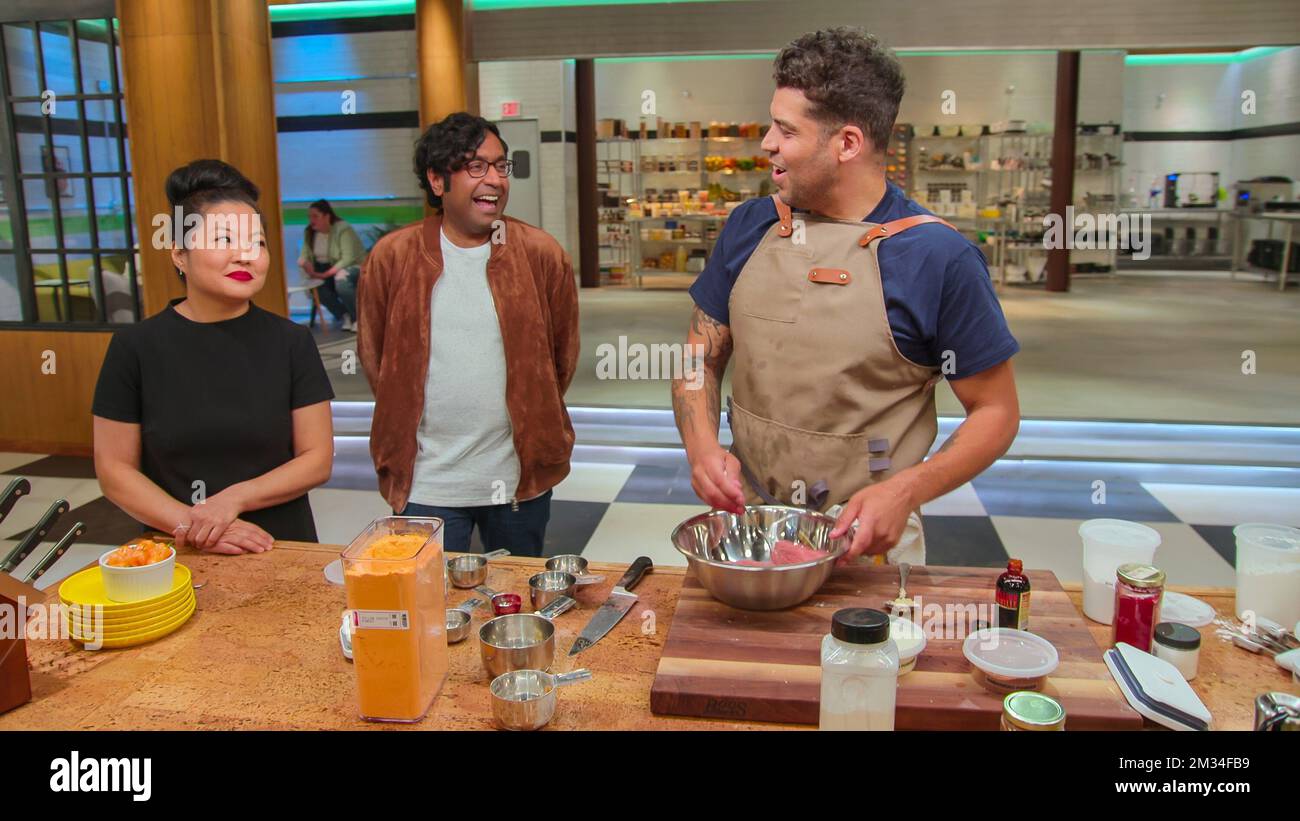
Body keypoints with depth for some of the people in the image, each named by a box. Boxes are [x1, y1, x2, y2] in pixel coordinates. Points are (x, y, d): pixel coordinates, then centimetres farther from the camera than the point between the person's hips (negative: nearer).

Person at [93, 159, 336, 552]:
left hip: (283, 548, 0)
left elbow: (318, 459, -5)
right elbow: (114, 468, -3)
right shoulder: (135, 346, -5)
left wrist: (234, 499, -18)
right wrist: (190, 525, -17)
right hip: (176, 555, 0)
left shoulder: (291, 341, -4)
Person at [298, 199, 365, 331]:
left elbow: (348, 259, -27)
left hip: (354, 267, -6)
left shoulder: (343, 229, -20)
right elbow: (305, 255, -2)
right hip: (329, 268, 6)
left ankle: (358, 318, -18)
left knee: (341, 278, -38)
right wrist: (305, 264, -27)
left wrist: (326, 274, -34)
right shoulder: (309, 232, 0)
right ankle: (344, 315, -5)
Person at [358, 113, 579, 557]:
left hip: (521, 479, 1)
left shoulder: (542, 254, -2)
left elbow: (563, 354, 8)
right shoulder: (392, 256, -2)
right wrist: (407, 426, 10)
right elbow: (373, 354, 8)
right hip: (425, 484, 0)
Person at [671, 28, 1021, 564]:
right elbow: (702, 361, 7)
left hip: (863, 539, -4)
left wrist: (905, 492, -22)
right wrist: (702, 446, -11)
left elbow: (996, 412, -8)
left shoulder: (939, 257, -14)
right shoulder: (749, 227, -1)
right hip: (744, 518, 4)